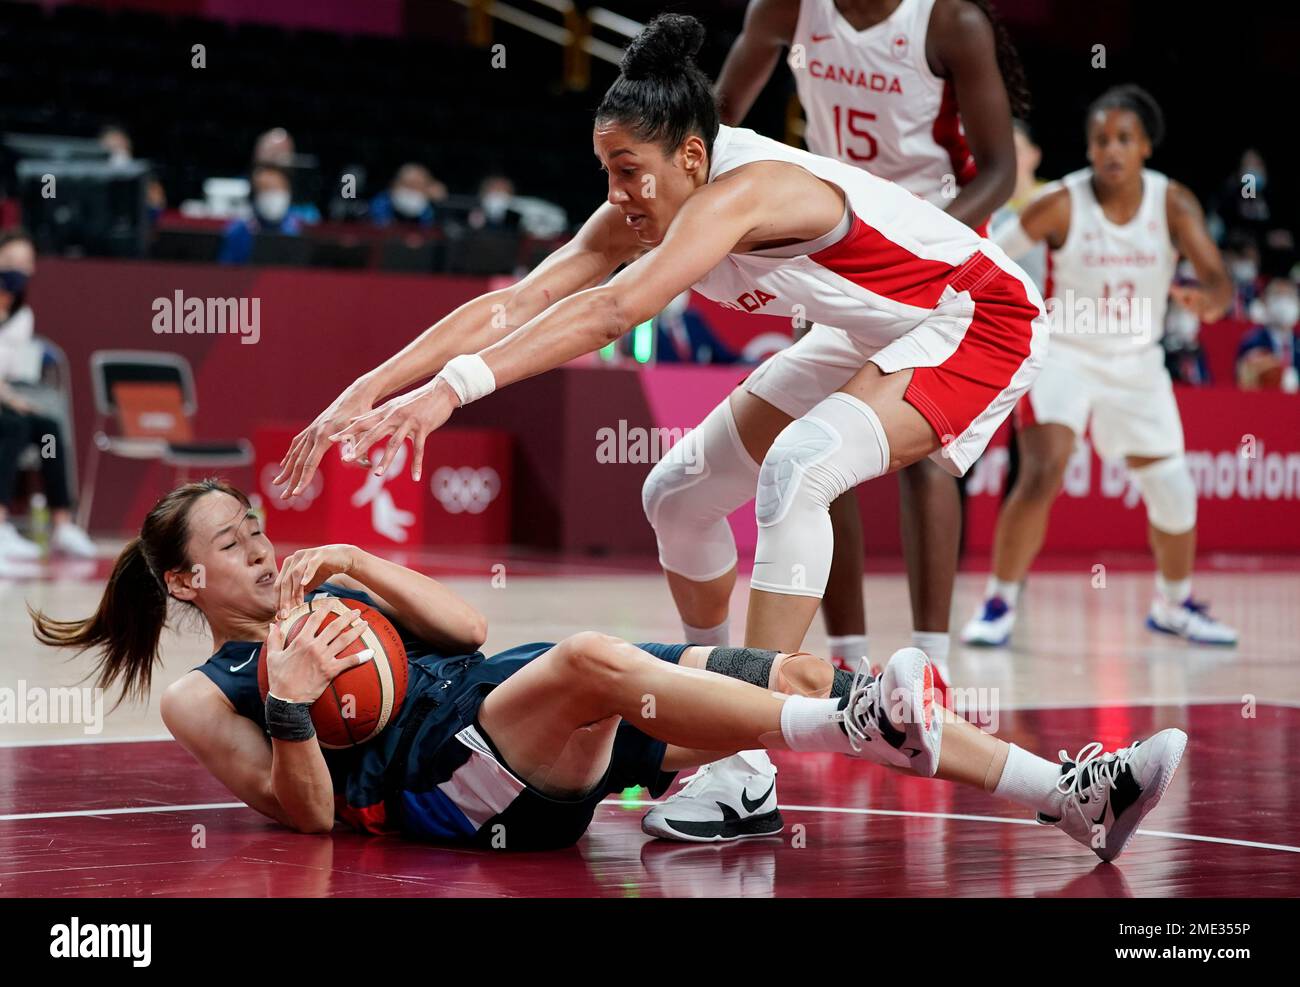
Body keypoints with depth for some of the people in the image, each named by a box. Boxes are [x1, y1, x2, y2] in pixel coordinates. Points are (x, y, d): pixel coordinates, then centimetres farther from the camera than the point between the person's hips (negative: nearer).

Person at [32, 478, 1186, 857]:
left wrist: (359, 565, 9)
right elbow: (312, 813, 1)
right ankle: (859, 724, -45)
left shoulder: (321, 598, 29)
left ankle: (1073, 794, -15)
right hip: (448, 778, -7)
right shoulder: (201, 695, 12)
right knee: (589, 658, -40)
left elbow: (471, 629, 18)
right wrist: (288, 706, -16)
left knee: (796, 672, -11)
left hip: (518, 706, 7)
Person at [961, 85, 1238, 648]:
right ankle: (998, 604, -9)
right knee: (1042, 475, -23)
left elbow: (1218, 279, -23)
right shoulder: (1062, 205, -18)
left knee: (1174, 494, 6)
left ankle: (1173, 605, 32)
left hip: (1137, 363, 3)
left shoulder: (1173, 205, -12)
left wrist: (1208, 300, -45)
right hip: (1064, 353, -3)